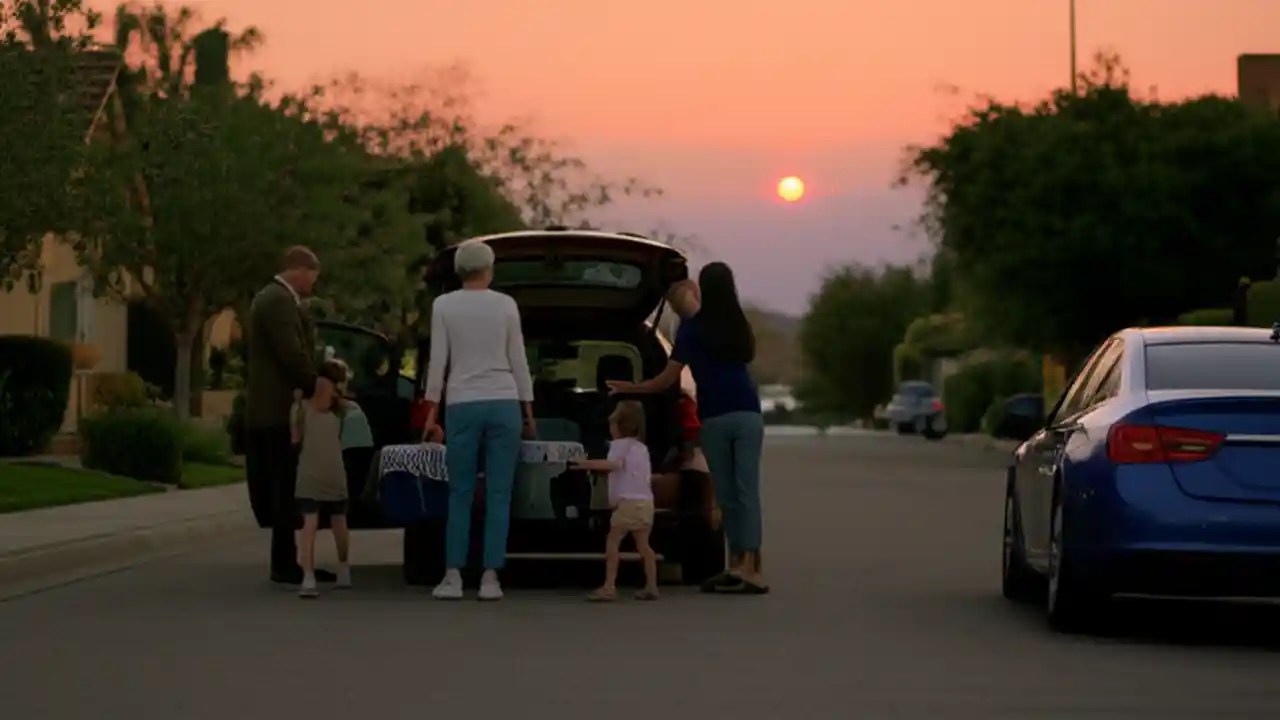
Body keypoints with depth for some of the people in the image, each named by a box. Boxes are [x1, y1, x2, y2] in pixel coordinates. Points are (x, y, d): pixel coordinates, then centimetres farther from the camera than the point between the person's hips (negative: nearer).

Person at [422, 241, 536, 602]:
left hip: (462, 405, 0)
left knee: (460, 494, 5)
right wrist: (528, 412, 13)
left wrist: (431, 412, 4)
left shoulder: (444, 306, 1)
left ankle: (453, 577, 0)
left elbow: (438, 362, -1)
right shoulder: (506, 305, 4)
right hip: (504, 403, 0)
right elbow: (518, 362, 6)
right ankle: (490, 578, -2)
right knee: (498, 494, 2)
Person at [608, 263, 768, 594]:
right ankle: (747, 566, -11)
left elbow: (667, 380, 1)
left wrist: (629, 388, 16)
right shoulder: (738, 326, 13)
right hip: (747, 413, 3)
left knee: (727, 495, 4)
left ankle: (741, 566, 2)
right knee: (746, 491, -4)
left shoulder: (693, 329, 1)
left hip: (714, 418, -3)